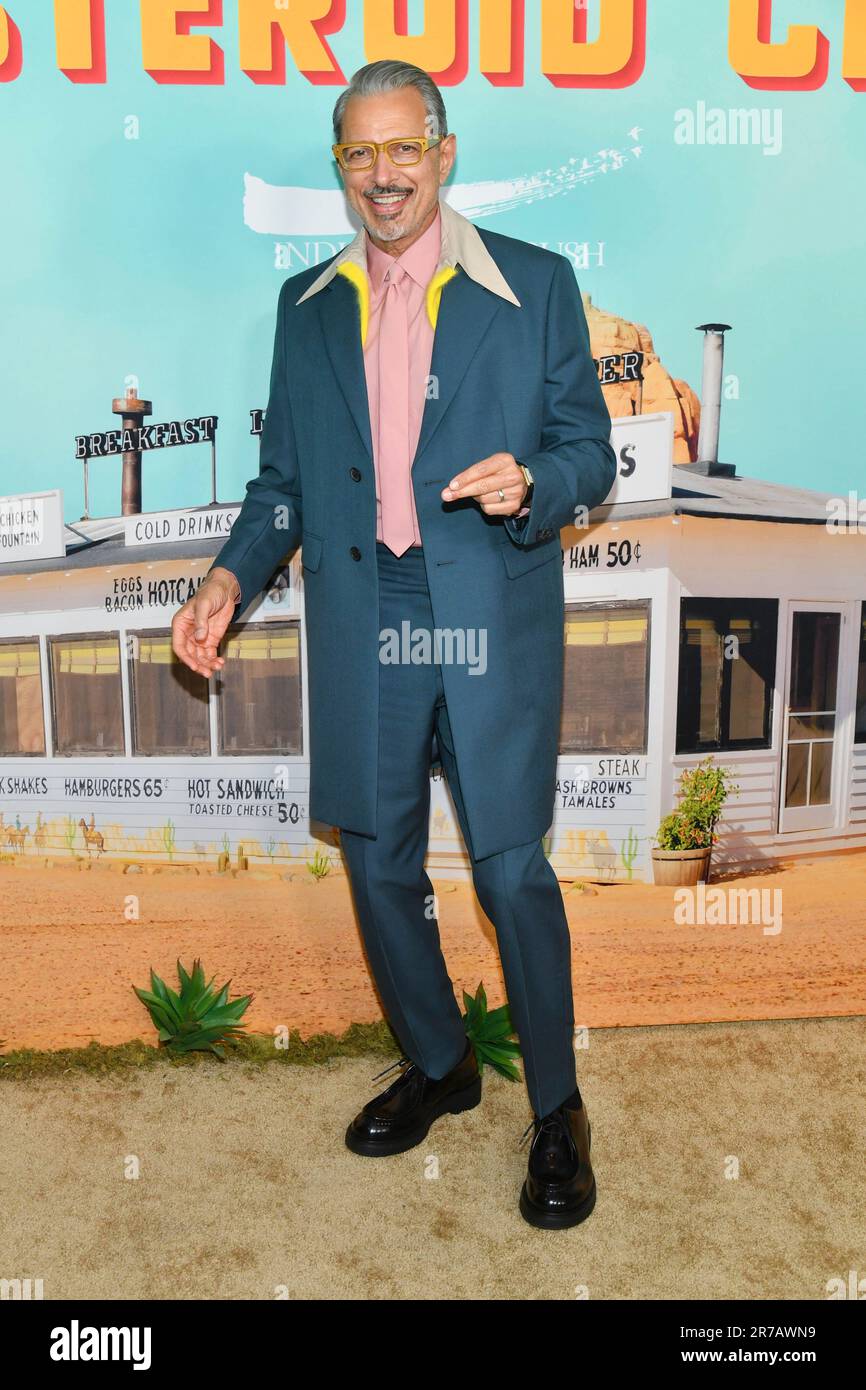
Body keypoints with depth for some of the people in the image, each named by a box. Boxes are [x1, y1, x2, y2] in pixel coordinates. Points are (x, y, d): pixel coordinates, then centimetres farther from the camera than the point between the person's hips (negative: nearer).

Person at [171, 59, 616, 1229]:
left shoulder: (536, 285, 4)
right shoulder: (307, 306, 14)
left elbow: (592, 453, 3)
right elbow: (285, 473, 15)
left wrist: (529, 482, -20)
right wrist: (232, 575, -1)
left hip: (492, 623, -3)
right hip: (360, 627, 4)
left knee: (513, 872, 0)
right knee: (378, 867, 12)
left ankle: (557, 1108, 25)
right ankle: (437, 1064, 38)